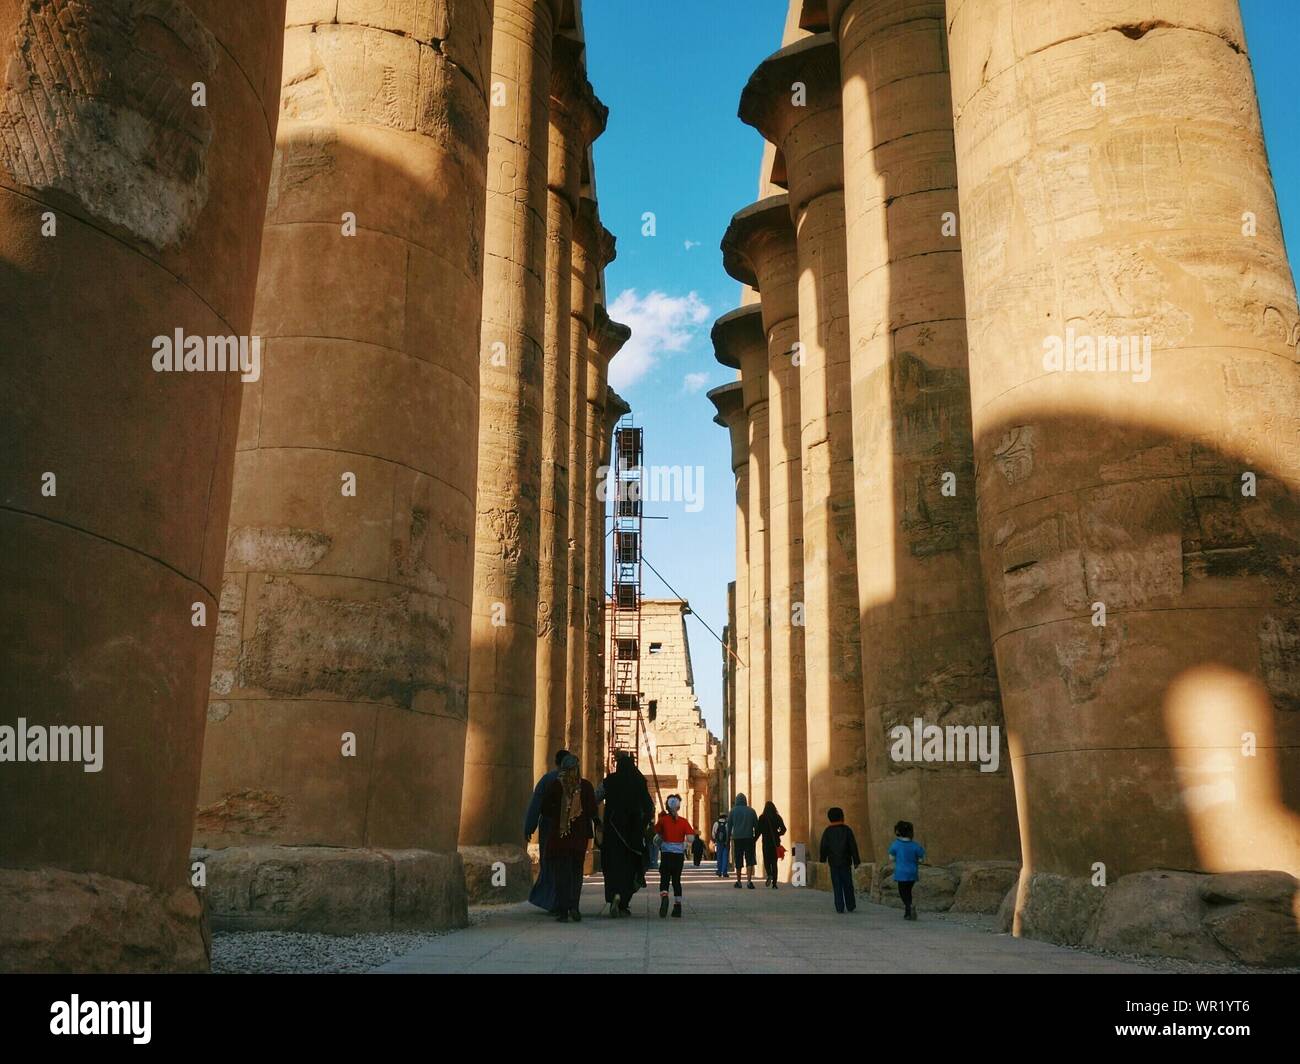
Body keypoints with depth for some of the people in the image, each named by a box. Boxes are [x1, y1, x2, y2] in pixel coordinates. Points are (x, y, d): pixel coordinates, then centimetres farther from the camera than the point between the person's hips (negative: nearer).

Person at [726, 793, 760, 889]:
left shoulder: (733, 811, 3)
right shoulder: (751, 811, 4)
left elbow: (729, 825, 3)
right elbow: (756, 825, 6)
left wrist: (728, 837, 9)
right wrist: (756, 836, 16)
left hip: (737, 838, 0)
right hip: (749, 838, 0)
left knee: (738, 860, 8)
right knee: (750, 859, -1)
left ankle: (738, 881, 15)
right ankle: (749, 881, -14)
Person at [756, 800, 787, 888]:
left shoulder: (762, 818, -4)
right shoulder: (778, 817, 1)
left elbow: (759, 831, -6)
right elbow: (783, 829, -3)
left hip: (766, 842, -2)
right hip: (776, 842, 2)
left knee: (767, 860, 9)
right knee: (774, 862, 8)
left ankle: (769, 875, -20)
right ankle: (774, 883, 2)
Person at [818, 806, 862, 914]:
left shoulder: (827, 831, -1)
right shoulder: (847, 830, -4)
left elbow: (823, 847, 3)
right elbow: (853, 846, -5)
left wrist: (823, 859, 17)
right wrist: (856, 861, 0)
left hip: (833, 862, 1)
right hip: (845, 861, -1)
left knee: (837, 886, 4)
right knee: (847, 885, 11)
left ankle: (839, 907, -1)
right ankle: (850, 906, 16)